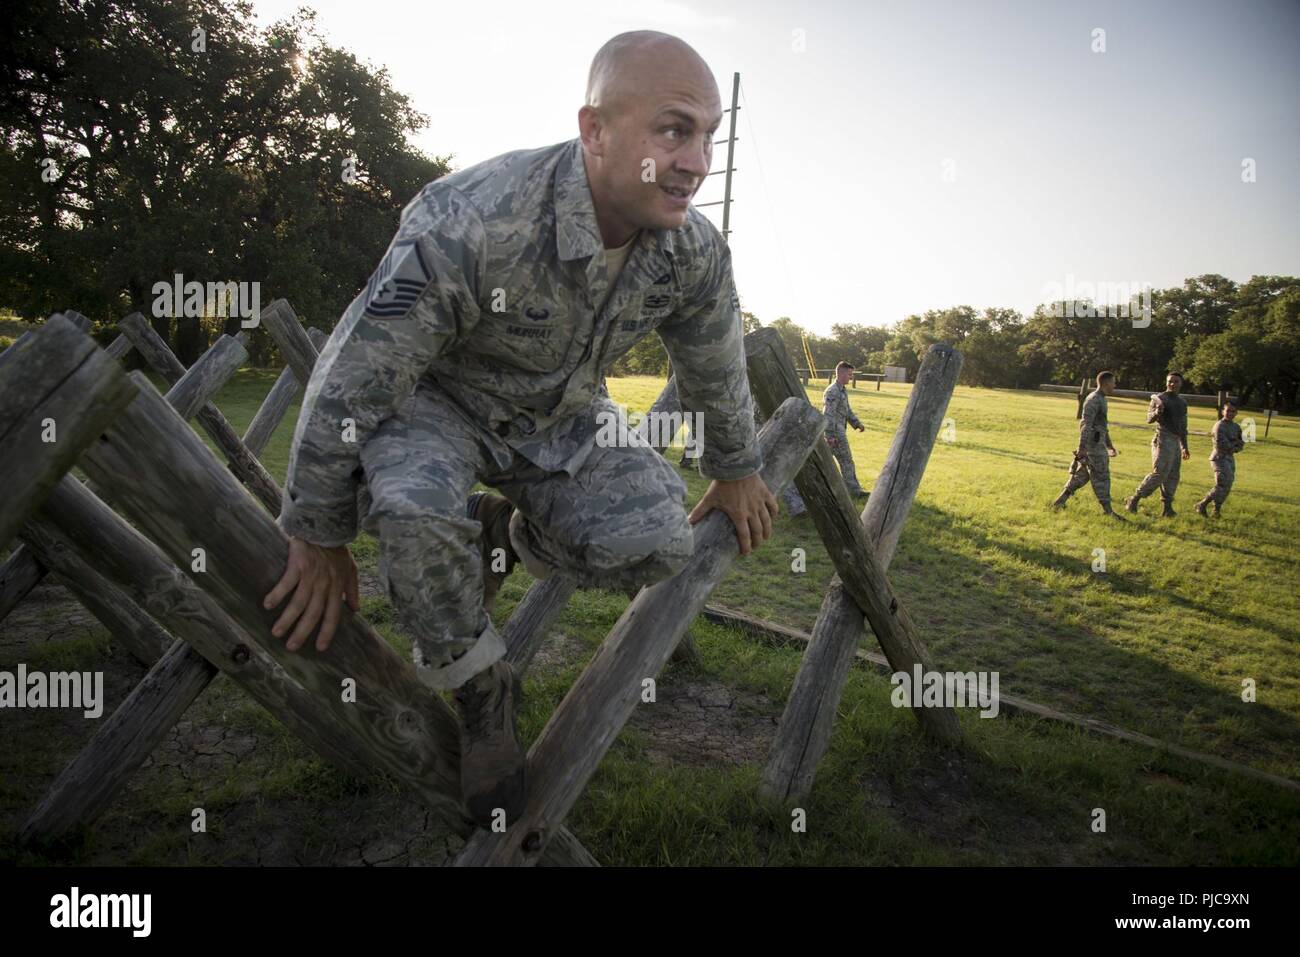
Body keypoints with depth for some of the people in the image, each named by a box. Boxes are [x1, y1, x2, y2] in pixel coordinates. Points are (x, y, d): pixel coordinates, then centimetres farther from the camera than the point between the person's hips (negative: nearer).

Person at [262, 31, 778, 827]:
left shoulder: (697, 253, -17)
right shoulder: (469, 223, -35)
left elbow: (717, 372, 5)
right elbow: (349, 386, -26)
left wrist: (738, 471, 19)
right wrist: (319, 544, -14)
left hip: (560, 413, 5)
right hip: (436, 398, -4)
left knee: (657, 542, -18)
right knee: (417, 508, -37)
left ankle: (506, 537, 15)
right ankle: (480, 686, -6)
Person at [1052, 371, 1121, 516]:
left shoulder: (1100, 399, 18)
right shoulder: (1094, 399, -15)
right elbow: (1085, 424, -21)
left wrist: (1109, 446, 27)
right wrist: (1082, 447, -26)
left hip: (1097, 444, 10)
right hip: (1093, 444, -10)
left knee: (1081, 475, 11)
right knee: (1101, 476, -5)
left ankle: (1059, 502, 13)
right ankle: (1108, 511, 0)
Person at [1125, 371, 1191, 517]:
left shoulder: (1183, 402, 17)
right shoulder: (1159, 398, -4)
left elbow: (1183, 427, 25)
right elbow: (1149, 418, -17)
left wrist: (1184, 447, 24)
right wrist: (1156, 413, -40)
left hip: (1175, 442, 7)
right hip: (1163, 440, -7)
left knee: (1172, 477, 4)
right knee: (1159, 474, -14)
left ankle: (1167, 508, 7)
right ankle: (1133, 499, -7)